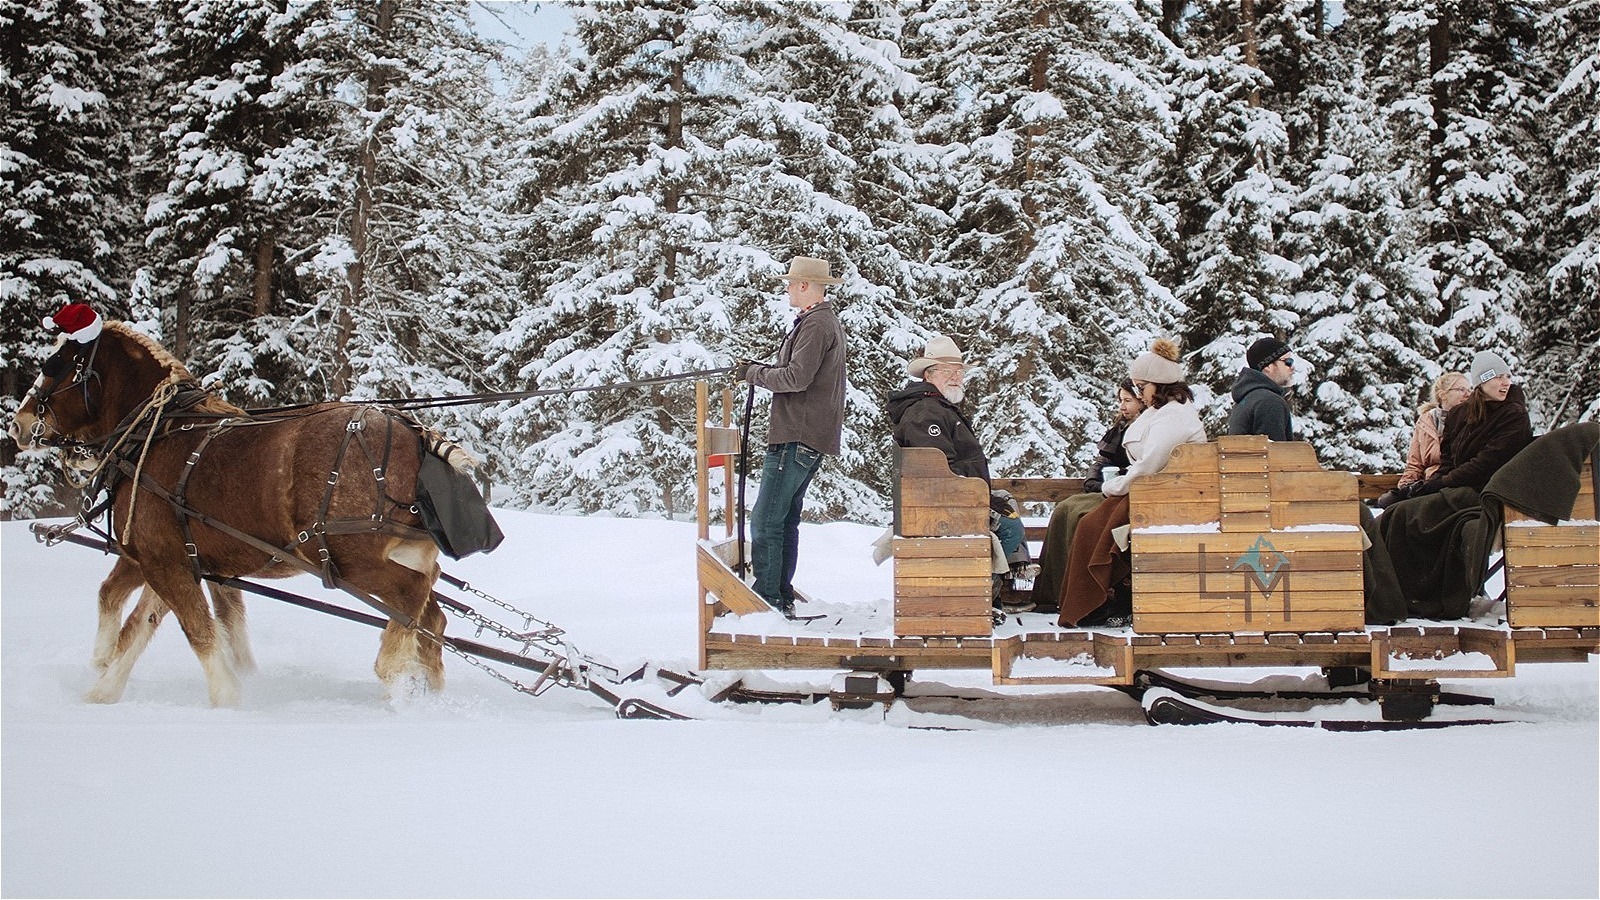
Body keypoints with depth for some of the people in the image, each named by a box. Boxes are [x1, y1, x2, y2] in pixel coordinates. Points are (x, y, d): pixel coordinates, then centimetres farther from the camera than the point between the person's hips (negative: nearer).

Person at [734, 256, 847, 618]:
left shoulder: (816, 325, -14)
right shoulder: (827, 321, 21)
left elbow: (796, 378, -22)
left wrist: (754, 373, -9)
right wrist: (758, 370, 10)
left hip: (798, 438, -11)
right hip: (806, 437, 11)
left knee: (765, 521, -10)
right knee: (785, 520, 15)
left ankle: (767, 599, -9)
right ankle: (782, 598, 20)